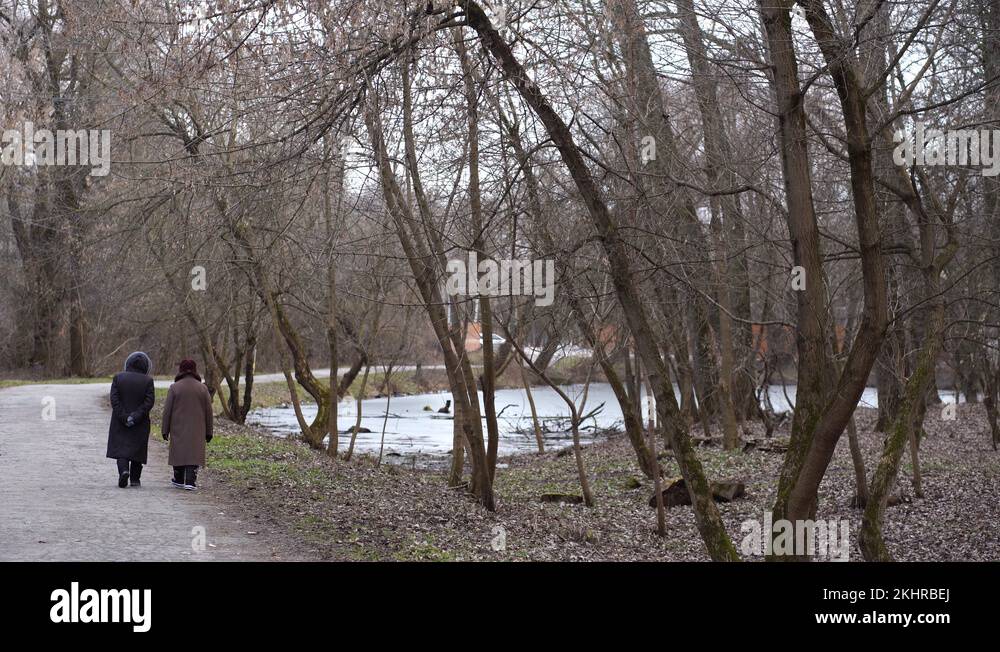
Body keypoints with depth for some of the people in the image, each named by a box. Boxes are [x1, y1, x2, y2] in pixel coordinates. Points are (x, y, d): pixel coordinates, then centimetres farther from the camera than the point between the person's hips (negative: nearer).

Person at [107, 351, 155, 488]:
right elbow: (149, 401, -11)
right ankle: (135, 479, 12)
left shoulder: (118, 378, -2)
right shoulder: (148, 380, -5)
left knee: (121, 448, 6)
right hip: (140, 424, 0)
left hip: (120, 422, 0)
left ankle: (124, 470, -17)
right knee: (137, 449, 10)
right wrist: (135, 417, -11)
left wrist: (123, 417, -10)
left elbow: (114, 400, -8)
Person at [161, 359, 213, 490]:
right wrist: (208, 432, 10)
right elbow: (208, 411, 3)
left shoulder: (174, 387, -5)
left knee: (178, 452, 13)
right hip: (197, 430, 0)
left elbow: (167, 410, -4)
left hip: (178, 429, 0)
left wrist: (165, 430, 3)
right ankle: (190, 482, -10)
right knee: (194, 454, 1)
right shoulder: (202, 388, 0)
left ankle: (179, 481, 24)